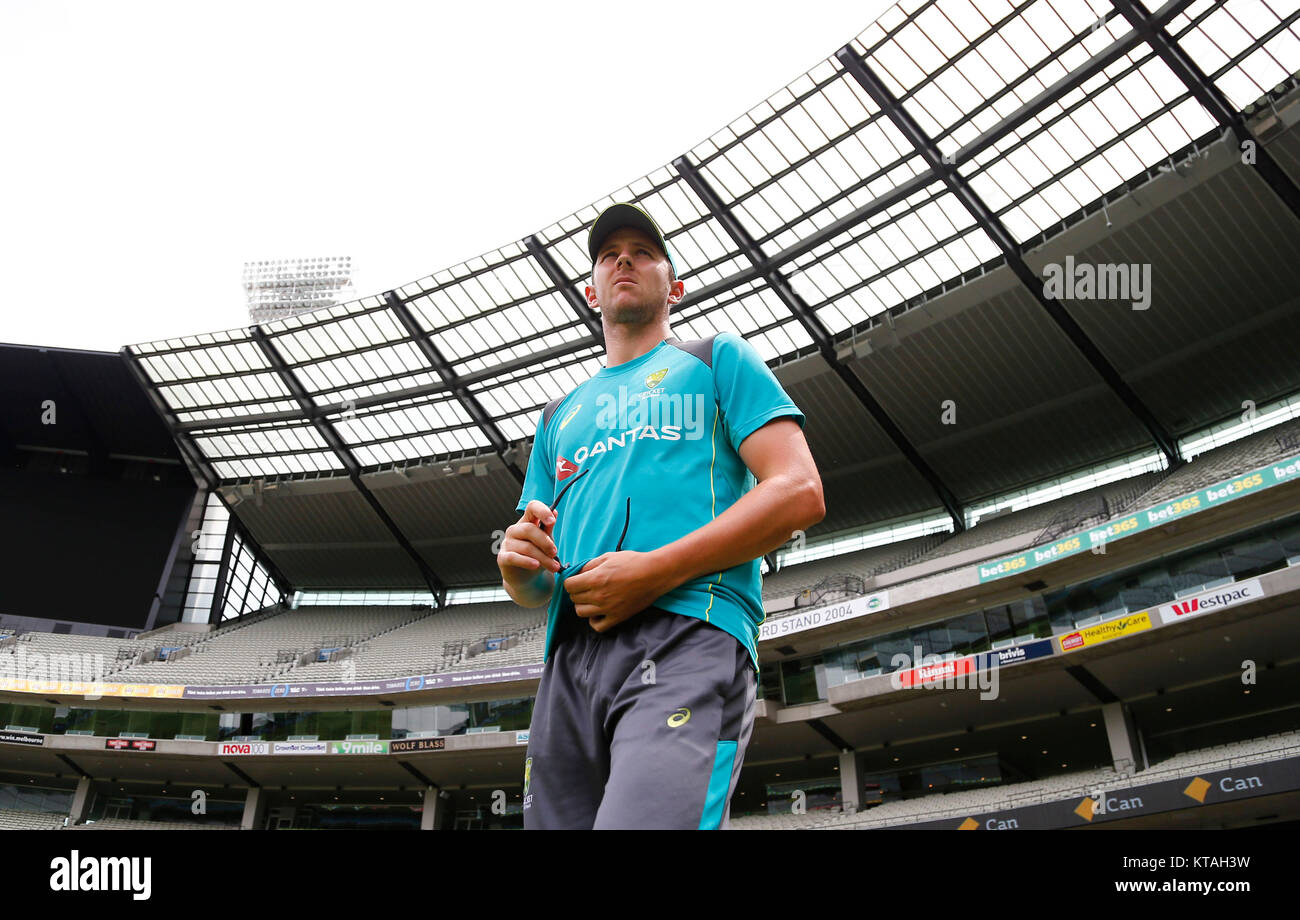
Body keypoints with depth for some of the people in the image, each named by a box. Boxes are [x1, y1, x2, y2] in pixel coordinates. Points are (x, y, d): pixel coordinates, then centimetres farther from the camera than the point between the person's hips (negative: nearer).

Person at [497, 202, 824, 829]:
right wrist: (516, 563, 1)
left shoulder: (717, 360, 17)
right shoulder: (560, 416, 30)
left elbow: (799, 494, 0)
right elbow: (530, 592, 28)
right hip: (568, 660, 6)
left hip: (687, 636, -5)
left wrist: (658, 570, -11)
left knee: (644, 819, -28)